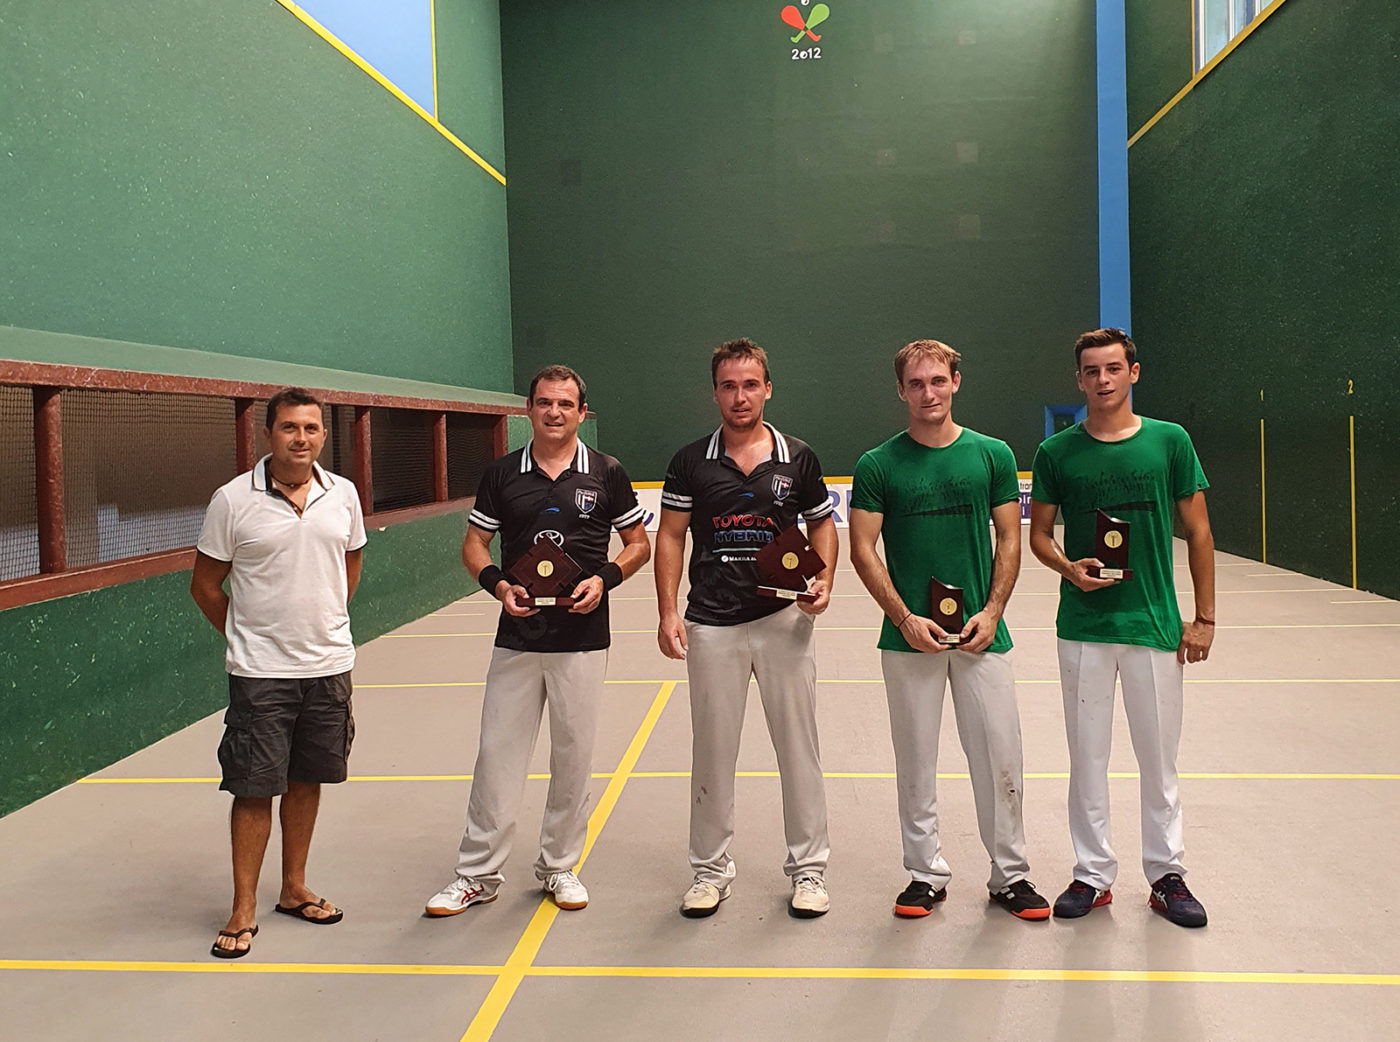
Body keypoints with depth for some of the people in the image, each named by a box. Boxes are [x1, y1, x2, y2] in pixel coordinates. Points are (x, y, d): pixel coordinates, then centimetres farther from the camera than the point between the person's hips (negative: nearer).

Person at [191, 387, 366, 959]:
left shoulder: (343, 494, 2)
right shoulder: (233, 500, -8)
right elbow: (205, 585, 1)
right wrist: (247, 635, 5)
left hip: (329, 665, 4)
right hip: (260, 672, -3)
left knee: (307, 781, 14)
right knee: (254, 788, 1)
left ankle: (294, 889, 29)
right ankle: (243, 909, 14)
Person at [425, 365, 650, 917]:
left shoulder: (606, 473, 2)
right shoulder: (501, 474, 5)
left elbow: (639, 544, 9)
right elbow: (474, 545, 10)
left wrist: (604, 578, -9)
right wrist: (497, 583, -10)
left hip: (582, 638, 0)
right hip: (517, 637, 1)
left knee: (573, 756, 8)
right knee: (497, 755, 3)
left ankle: (559, 867, 24)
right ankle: (477, 874, 16)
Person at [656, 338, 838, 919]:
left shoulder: (798, 459, 5)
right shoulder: (690, 462, 4)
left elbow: (822, 525, 14)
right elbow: (670, 536, 5)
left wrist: (824, 581, -5)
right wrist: (667, 613, -4)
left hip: (784, 620, 0)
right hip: (711, 625, 0)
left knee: (798, 745, 5)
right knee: (712, 749, 8)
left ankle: (808, 867, 20)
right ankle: (710, 868, 23)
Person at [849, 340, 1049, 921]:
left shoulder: (992, 455, 4)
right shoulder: (878, 465, 0)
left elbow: (1010, 540, 6)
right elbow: (863, 551, -1)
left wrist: (992, 611, -6)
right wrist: (905, 618, -11)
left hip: (981, 632, 1)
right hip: (909, 635, -1)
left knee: (999, 758, 4)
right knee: (916, 762, 8)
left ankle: (1010, 874, 20)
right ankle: (926, 873, 22)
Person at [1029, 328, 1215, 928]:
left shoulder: (1170, 441, 0)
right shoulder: (1056, 453, 1)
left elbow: (1198, 532, 4)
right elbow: (1039, 534, 7)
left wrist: (1204, 618, 1)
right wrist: (1069, 568, -14)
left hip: (1155, 624, 0)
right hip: (1083, 626, 1)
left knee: (1158, 755, 9)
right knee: (1088, 755, 8)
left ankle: (1167, 873, 24)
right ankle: (1093, 873, 21)